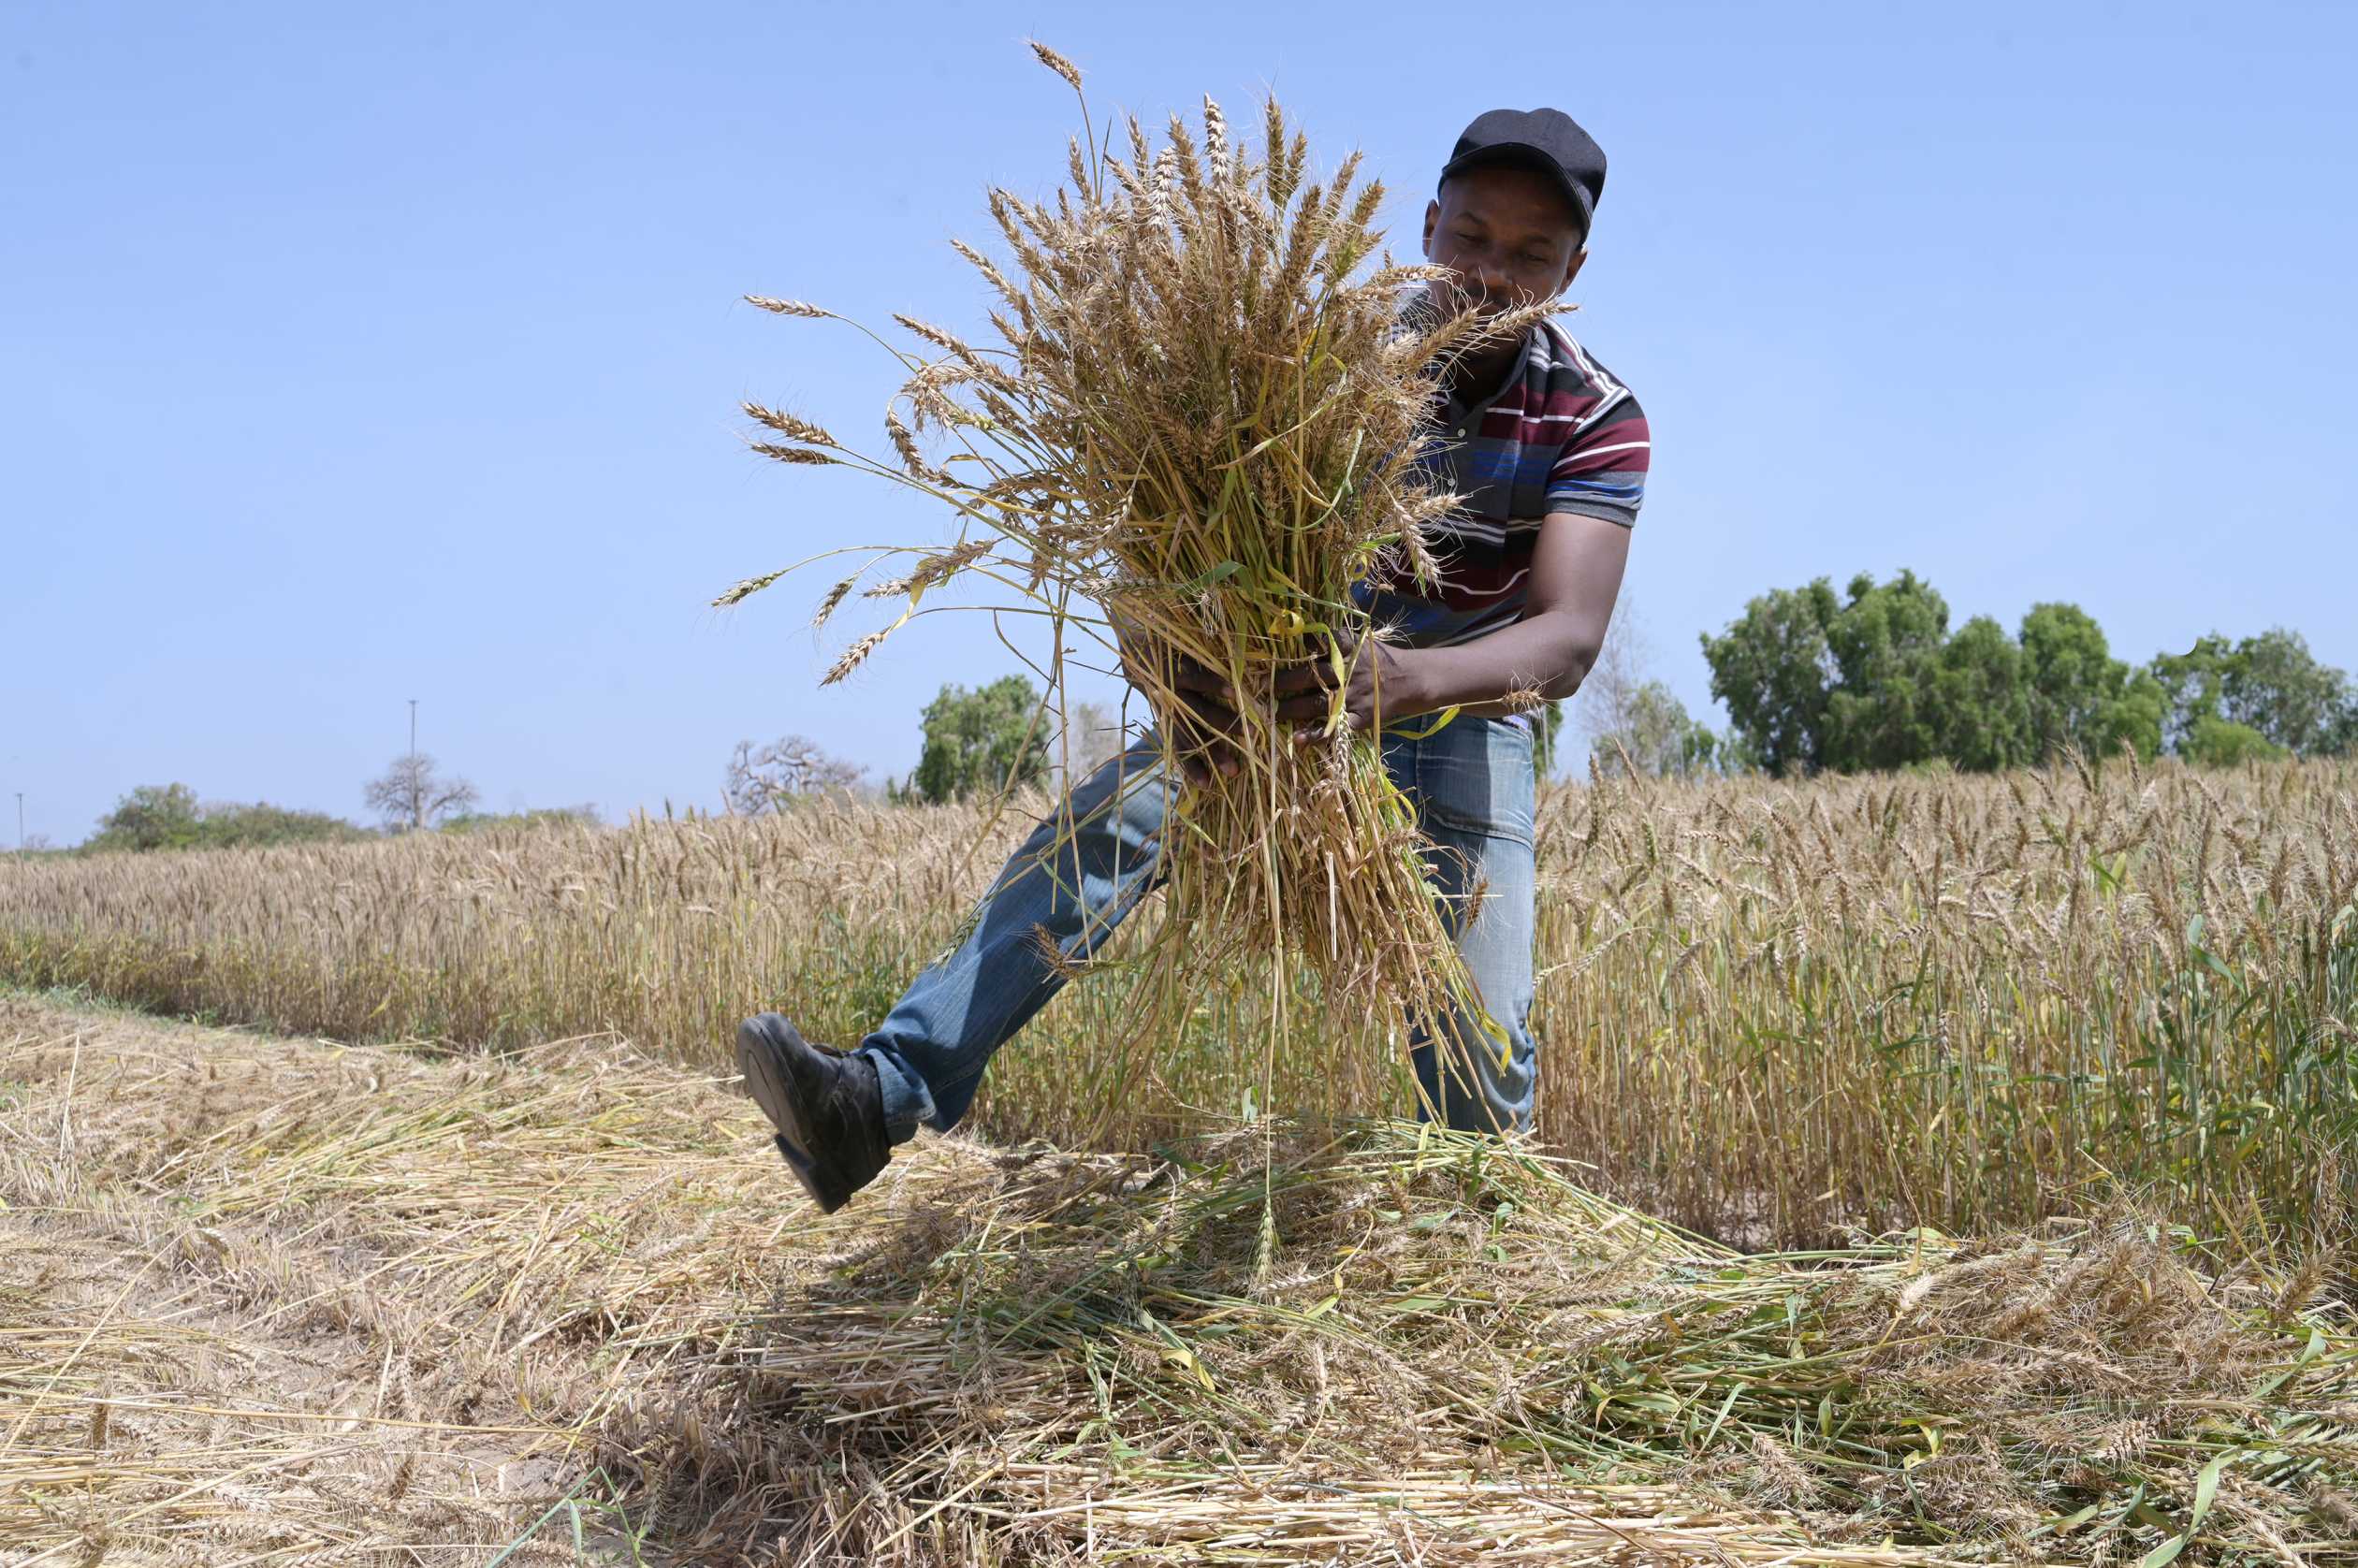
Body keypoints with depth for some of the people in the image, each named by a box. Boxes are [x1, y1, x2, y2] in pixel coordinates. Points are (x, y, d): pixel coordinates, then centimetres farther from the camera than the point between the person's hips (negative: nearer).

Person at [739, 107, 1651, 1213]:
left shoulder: (1597, 421, -17)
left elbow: (1568, 639, -31)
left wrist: (1409, 677, -53)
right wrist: (1180, 658, -48)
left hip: (1463, 719, 0)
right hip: (1288, 687, 1)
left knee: (1480, 1041, -11)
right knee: (1100, 828, -24)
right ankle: (882, 1097, -35)